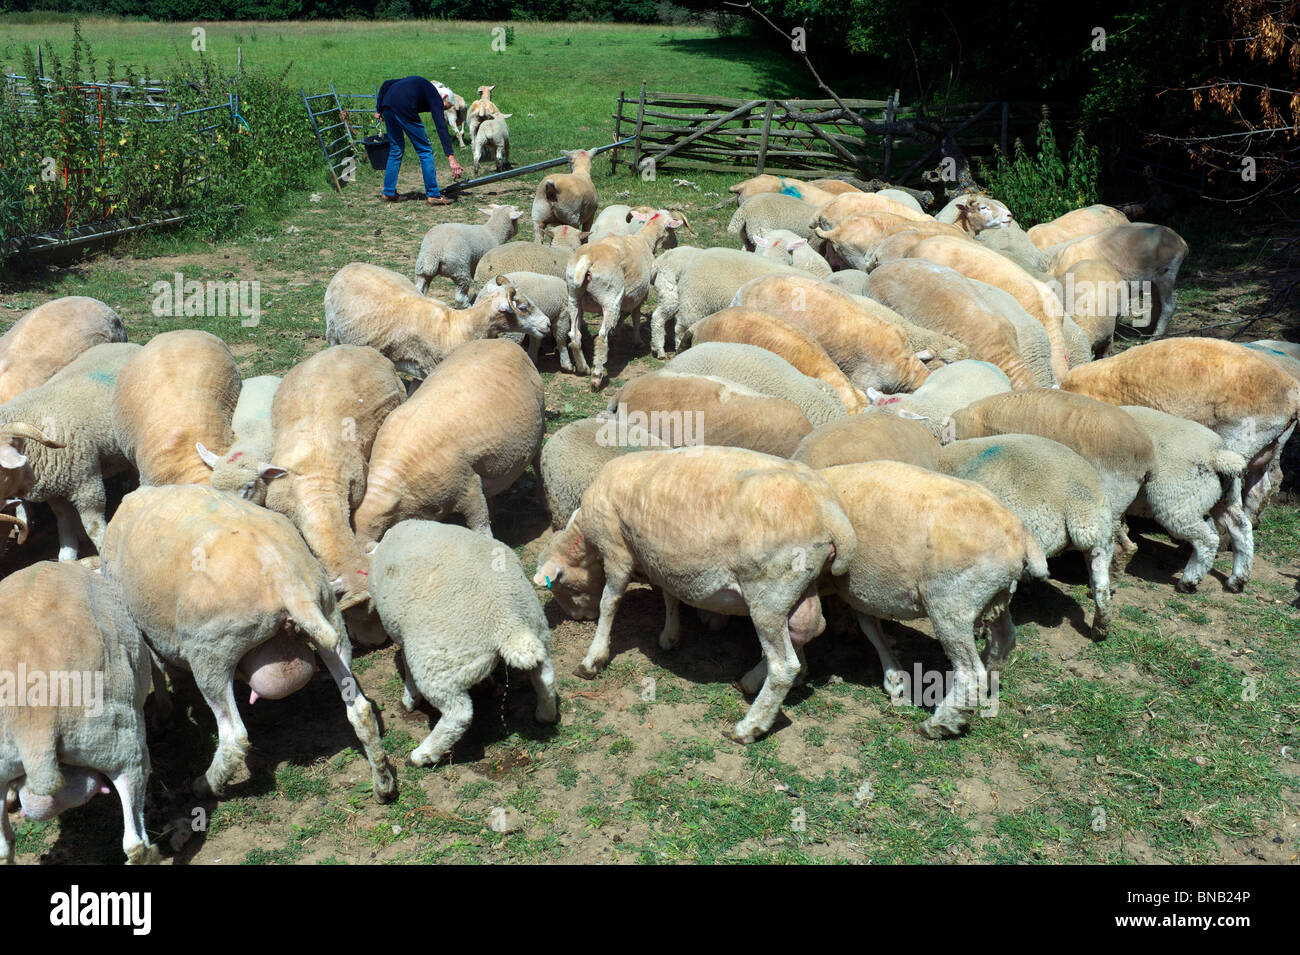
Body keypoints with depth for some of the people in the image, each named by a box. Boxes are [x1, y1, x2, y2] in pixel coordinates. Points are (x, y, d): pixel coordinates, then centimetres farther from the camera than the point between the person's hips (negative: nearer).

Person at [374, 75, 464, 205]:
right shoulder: (435, 97, 10)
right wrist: (451, 158, -11)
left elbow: (386, 84, 21)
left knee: (396, 149, 22)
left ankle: (388, 192, 24)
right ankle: (433, 195, 7)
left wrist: (379, 110, 20)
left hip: (387, 106, 7)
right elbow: (441, 127, -4)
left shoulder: (416, 82, 31)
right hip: (404, 108, -7)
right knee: (425, 151, 7)